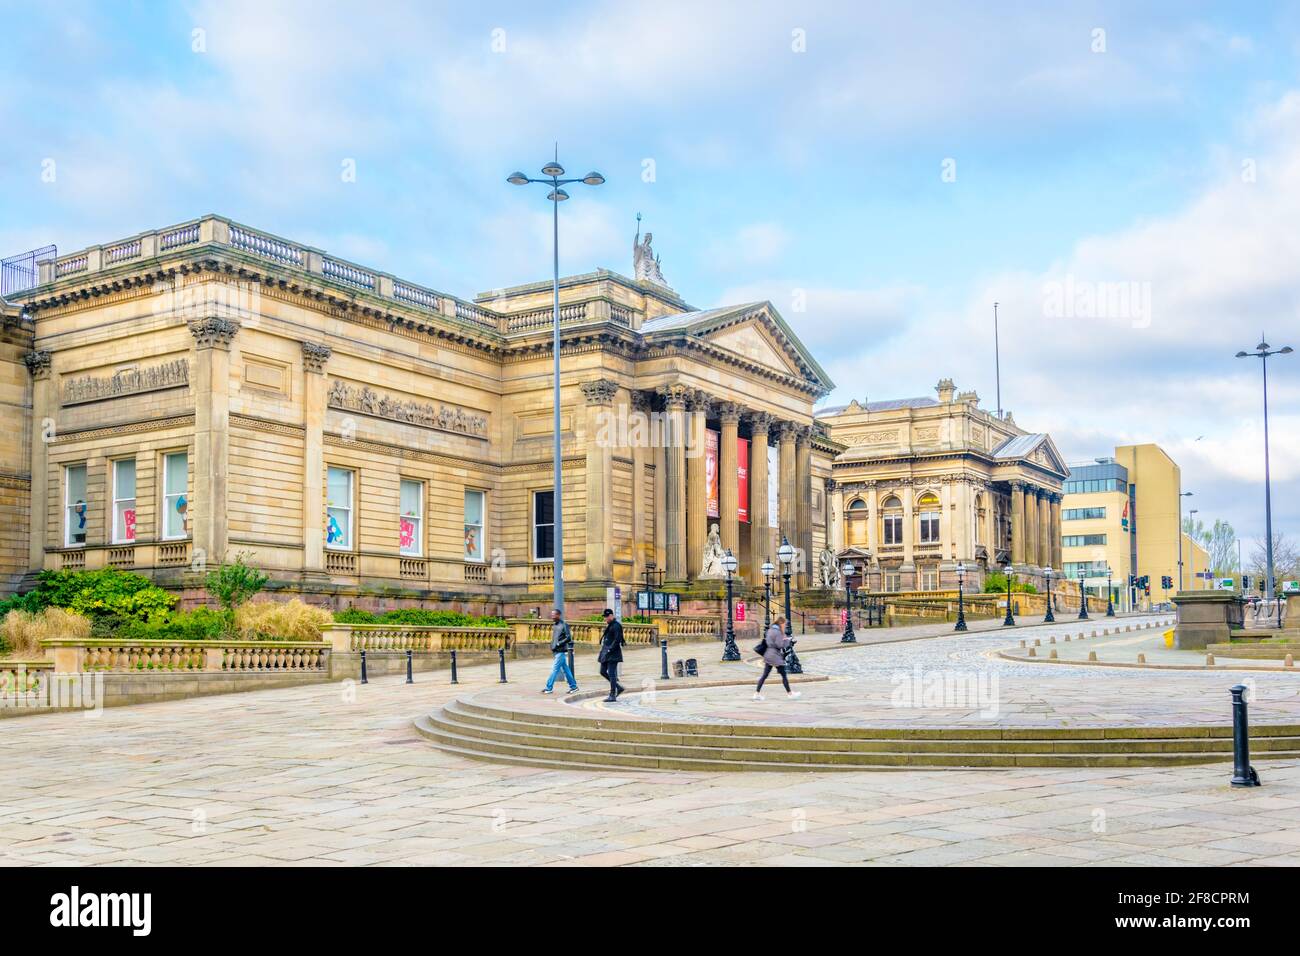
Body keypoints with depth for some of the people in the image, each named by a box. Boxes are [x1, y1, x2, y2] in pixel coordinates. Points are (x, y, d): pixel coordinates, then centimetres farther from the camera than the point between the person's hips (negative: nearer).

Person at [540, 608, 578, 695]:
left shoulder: (564, 624, -12)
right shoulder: (554, 625, 13)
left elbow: (568, 638, -15)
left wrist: (558, 644, -19)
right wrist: (552, 646, 10)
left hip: (561, 651, -8)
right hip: (556, 651, 8)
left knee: (555, 669, -8)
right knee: (565, 669, 12)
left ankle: (549, 688, -6)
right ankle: (573, 686, 19)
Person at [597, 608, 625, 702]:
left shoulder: (616, 625, -13)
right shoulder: (609, 625, 17)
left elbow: (617, 639, -21)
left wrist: (610, 649, -21)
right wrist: (604, 650, 15)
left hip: (612, 654, -10)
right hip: (606, 653, 10)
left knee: (611, 673, -8)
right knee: (603, 672, 11)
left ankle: (613, 695, -4)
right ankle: (618, 687, 20)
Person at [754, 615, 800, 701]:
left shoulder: (770, 630, 11)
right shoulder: (777, 632, -15)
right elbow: (780, 645, -19)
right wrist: (787, 640, -2)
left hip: (768, 654, 8)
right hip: (776, 656, -8)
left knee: (765, 675, 7)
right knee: (784, 675, 5)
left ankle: (757, 693, 4)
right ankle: (790, 693, 14)